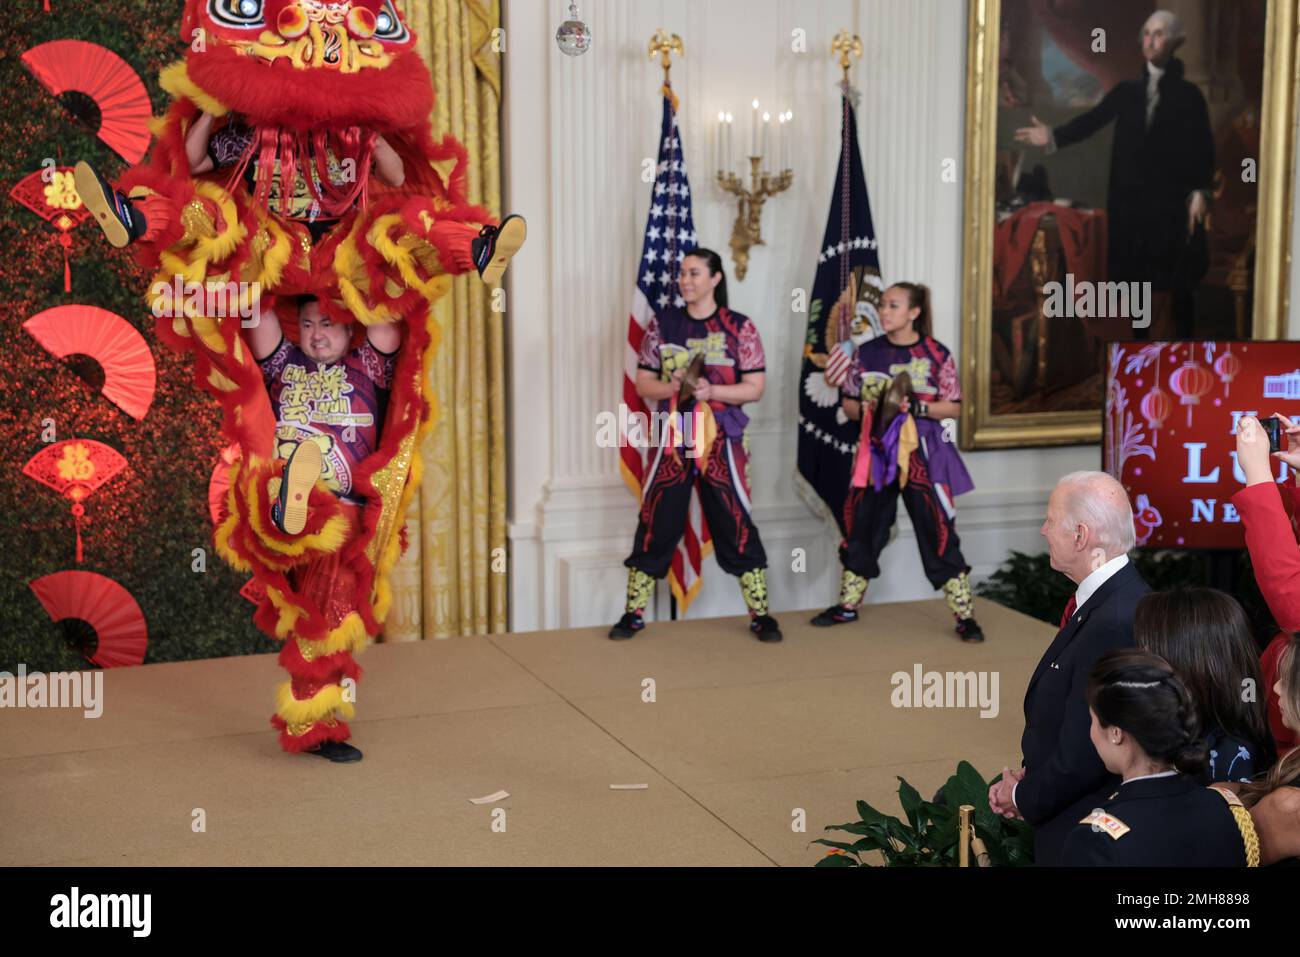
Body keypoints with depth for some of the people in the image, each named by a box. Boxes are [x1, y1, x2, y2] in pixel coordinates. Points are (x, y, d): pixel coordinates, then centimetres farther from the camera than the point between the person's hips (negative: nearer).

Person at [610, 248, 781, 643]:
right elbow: (643, 383, 6)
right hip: (672, 438, 2)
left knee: (736, 525, -1)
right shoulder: (662, 325, 6)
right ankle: (634, 613, 13)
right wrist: (671, 387, -15)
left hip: (720, 440, -2)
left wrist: (711, 390, -17)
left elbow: (755, 388, -3)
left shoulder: (739, 327, -1)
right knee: (655, 524, 3)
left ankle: (760, 615, 9)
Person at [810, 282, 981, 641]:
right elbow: (847, 402, 9)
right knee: (861, 528, 10)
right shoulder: (867, 352, 4)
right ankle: (848, 605, 25)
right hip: (876, 450, 3)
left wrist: (917, 407, -18)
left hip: (922, 452, -3)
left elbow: (954, 407, -3)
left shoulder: (936, 353, -5)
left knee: (938, 533, -5)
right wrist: (867, 410, -12)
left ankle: (965, 616, 2)